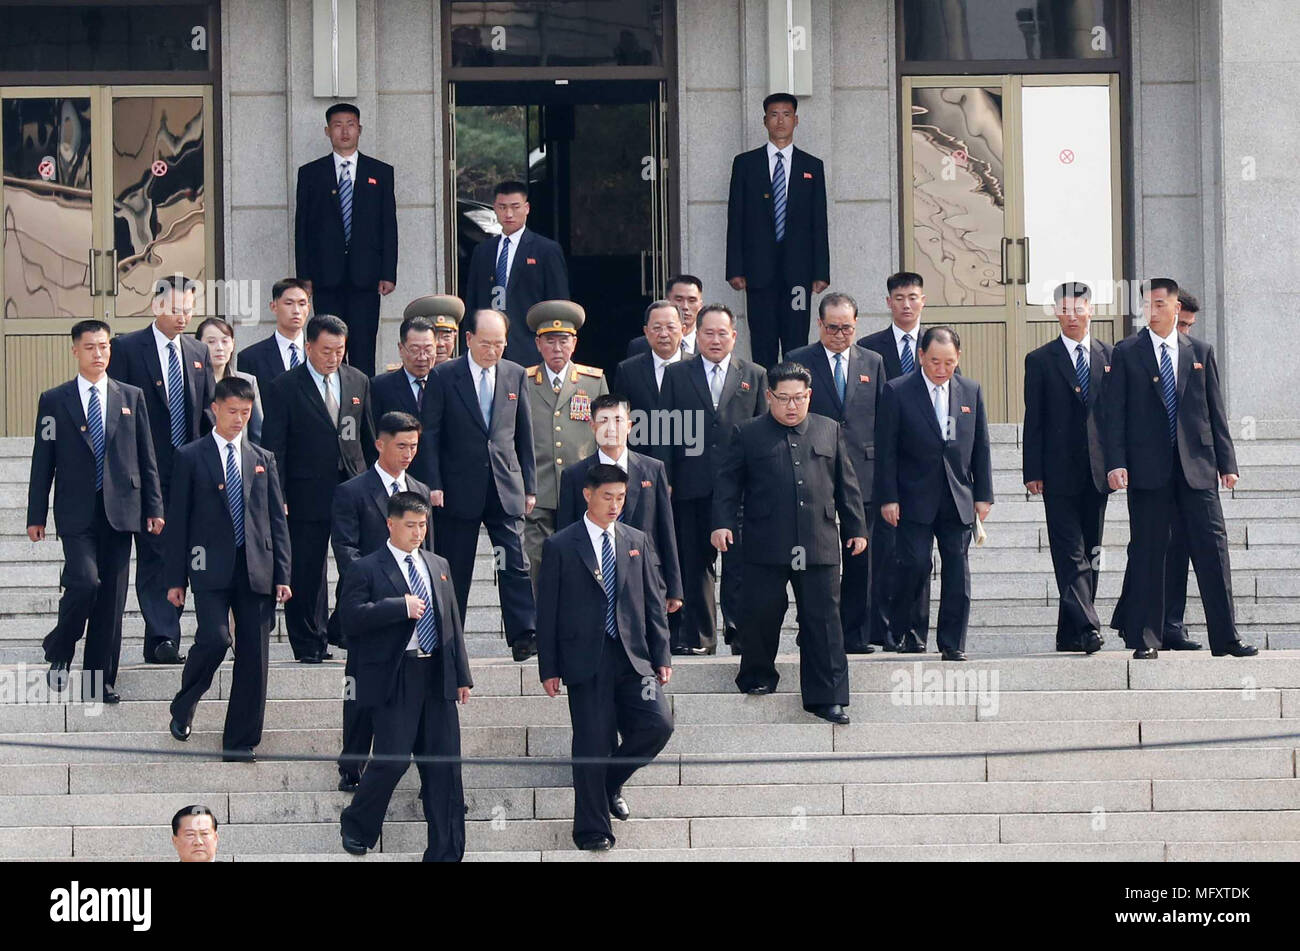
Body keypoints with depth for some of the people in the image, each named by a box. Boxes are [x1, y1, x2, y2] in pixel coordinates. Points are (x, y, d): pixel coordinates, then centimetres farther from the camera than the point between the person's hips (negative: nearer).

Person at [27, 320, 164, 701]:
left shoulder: (131, 397, 10)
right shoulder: (54, 401, 4)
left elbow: (146, 456, 11)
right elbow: (42, 462, 4)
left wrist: (154, 508, 5)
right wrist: (36, 516, 0)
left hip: (120, 510, 2)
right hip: (77, 512, -2)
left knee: (112, 597, 3)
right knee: (85, 581, -18)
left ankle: (101, 677, 11)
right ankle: (59, 652, 7)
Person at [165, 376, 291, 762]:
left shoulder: (263, 459, 14)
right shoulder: (191, 457, 4)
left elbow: (277, 520, 13)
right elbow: (177, 520, 2)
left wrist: (282, 575, 5)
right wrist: (175, 579, -2)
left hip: (256, 571, 3)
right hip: (211, 569, -3)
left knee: (254, 657, 0)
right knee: (214, 638, -19)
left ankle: (240, 743, 7)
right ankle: (183, 707, 8)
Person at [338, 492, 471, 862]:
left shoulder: (438, 565, 17)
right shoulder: (365, 569, -2)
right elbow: (352, 616, -15)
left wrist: (461, 675, 14)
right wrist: (400, 606, -18)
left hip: (437, 678, 5)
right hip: (394, 679, -5)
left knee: (444, 768, 4)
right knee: (393, 759, -10)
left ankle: (445, 852, 9)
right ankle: (357, 826, 16)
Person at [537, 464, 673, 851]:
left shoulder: (636, 541, 11)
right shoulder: (560, 546, 0)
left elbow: (653, 600, 12)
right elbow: (547, 611, 0)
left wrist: (661, 655, 6)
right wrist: (549, 668, -3)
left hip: (633, 657, 3)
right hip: (586, 659, -3)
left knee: (657, 724, -10)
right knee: (592, 743, -2)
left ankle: (610, 782, 17)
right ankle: (592, 829, 9)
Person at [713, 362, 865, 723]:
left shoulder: (830, 431, 13)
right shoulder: (748, 434, 7)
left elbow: (846, 485, 16)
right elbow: (728, 483, 5)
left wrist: (856, 528, 13)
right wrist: (723, 522, -7)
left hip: (818, 546, 1)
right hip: (766, 545, -1)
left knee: (823, 621, -1)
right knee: (761, 613, 2)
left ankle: (826, 697, 1)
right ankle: (758, 676, 25)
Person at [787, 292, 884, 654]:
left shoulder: (873, 363, 12)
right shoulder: (798, 362, 3)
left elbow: (882, 421, 12)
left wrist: (881, 472, 4)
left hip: (862, 473, 2)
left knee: (860, 562, 3)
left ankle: (855, 634, 9)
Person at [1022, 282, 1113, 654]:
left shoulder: (1109, 356, 10)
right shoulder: (1040, 360, 3)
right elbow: (1033, 421, 1)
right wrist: (1032, 471, -6)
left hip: (1097, 471, 3)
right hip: (1059, 473, -3)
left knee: (1090, 554, 7)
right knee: (1070, 554, -10)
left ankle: (1070, 633, 13)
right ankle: (1087, 627, -18)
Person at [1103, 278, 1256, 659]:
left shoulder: (1200, 352, 11)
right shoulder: (1126, 353, 5)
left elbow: (1215, 410, 12)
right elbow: (1115, 413, 1)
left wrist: (1226, 461, 6)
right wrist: (1116, 463, -9)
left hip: (1196, 466, 2)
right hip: (1148, 467, -2)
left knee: (1212, 548, -1)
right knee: (1147, 553, 0)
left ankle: (1225, 637, 3)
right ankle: (1146, 639, 6)